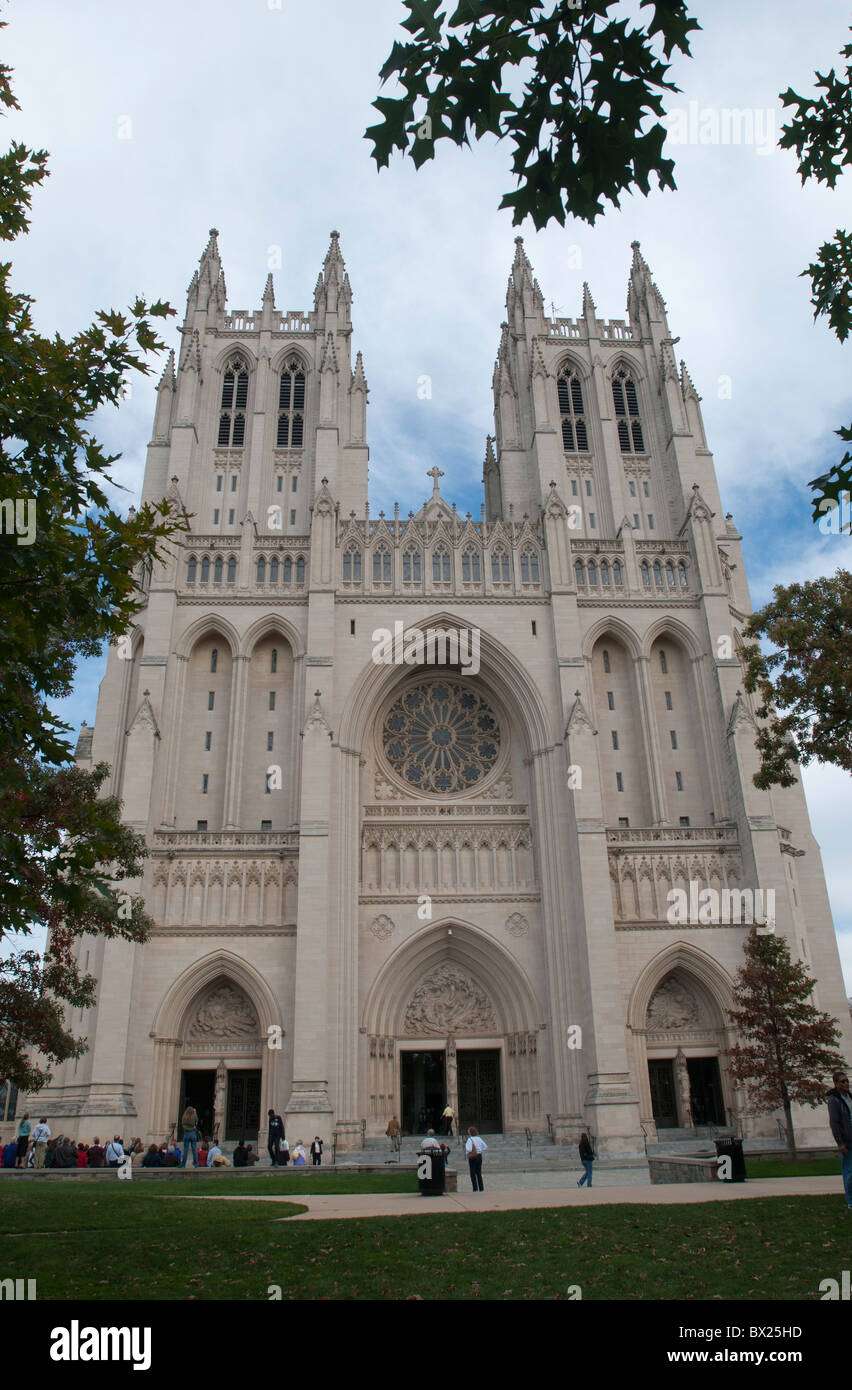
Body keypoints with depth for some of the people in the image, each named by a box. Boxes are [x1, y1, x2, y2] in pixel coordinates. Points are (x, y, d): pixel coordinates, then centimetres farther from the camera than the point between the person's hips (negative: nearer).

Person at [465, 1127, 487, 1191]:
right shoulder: (479, 1139, 3)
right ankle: (481, 1189, 14)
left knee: (473, 1174, 3)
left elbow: (468, 1149, -27)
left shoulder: (470, 1139, -16)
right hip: (479, 1156, 6)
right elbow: (485, 1146, 8)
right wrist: (481, 1151, 11)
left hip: (472, 1158, -6)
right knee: (479, 1173, 13)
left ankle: (475, 1189, 2)